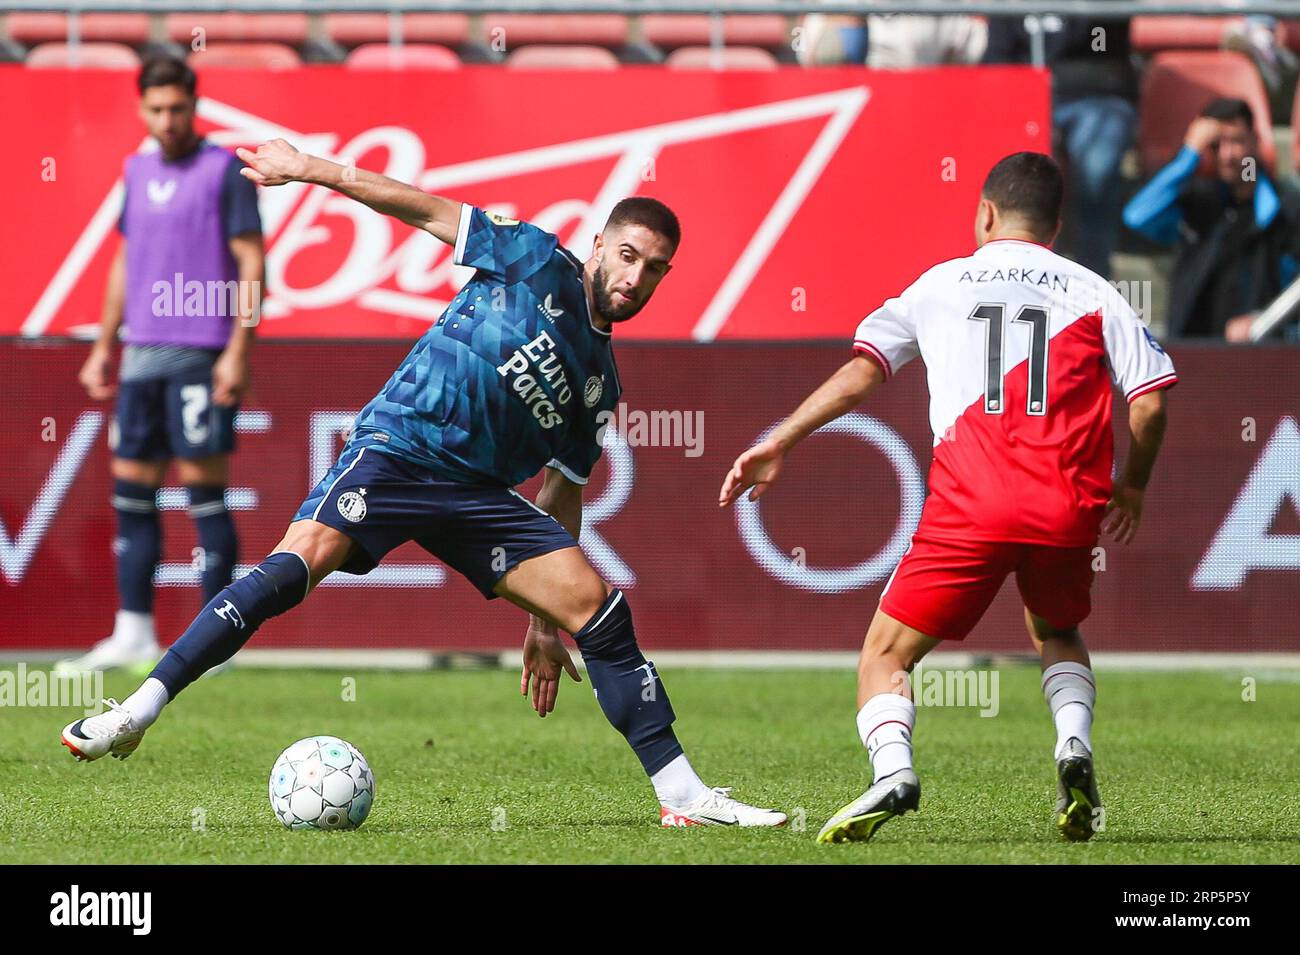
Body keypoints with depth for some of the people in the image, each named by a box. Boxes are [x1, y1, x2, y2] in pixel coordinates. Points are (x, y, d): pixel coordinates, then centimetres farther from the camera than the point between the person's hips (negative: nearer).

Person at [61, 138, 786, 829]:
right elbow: (428, 211, 4)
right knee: (301, 559, -29)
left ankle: (684, 794, -2)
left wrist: (547, 620, 21)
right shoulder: (537, 262, 5)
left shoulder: (599, 381, 18)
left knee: (598, 606, -8)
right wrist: (311, 169, -3)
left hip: (481, 496, 5)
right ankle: (138, 713, -30)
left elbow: (561, 491, 24)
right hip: (395, 451, -5)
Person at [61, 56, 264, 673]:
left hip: (201, 355, -7)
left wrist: (237, 352, -15)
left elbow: (252, 264, -8)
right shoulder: (138, 171, 15)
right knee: (131, 493, 5)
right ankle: (133, 633, 10)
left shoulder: (225, 171, -4)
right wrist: (103, 347, 18)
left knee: (205, 494, -6)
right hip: (143, 354, 7)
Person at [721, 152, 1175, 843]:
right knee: (1056, 632, 31)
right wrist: (1131, 487, 21)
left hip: (969, 508, -2)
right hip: (1067, 510, 2)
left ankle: (893, 769, -22)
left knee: (886, 655, 6)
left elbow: (861, 371, 7)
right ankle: (1075, 747, 3)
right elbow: (1150, 398, 5)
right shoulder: (1091, 293, 12)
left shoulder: (943, 283, 13)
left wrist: (777, 445, 11)